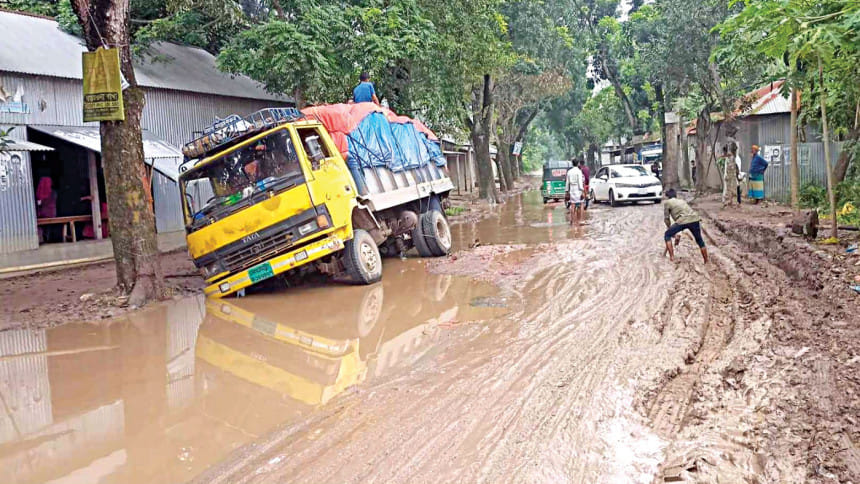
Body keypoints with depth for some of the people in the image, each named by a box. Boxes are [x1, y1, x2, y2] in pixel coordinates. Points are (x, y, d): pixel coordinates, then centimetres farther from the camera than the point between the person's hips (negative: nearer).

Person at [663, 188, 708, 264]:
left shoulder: (667, 202, 19)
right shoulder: (682, 201, 35)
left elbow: (666, 218, 16)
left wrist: (669, 228, 33)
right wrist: (678, 234, 46)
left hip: (682, 220, -5)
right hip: (695, 219, 5)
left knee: (667, 235, 17)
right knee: (699, 240, 25)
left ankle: (672, 258, 12)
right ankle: (706, 262, 29)